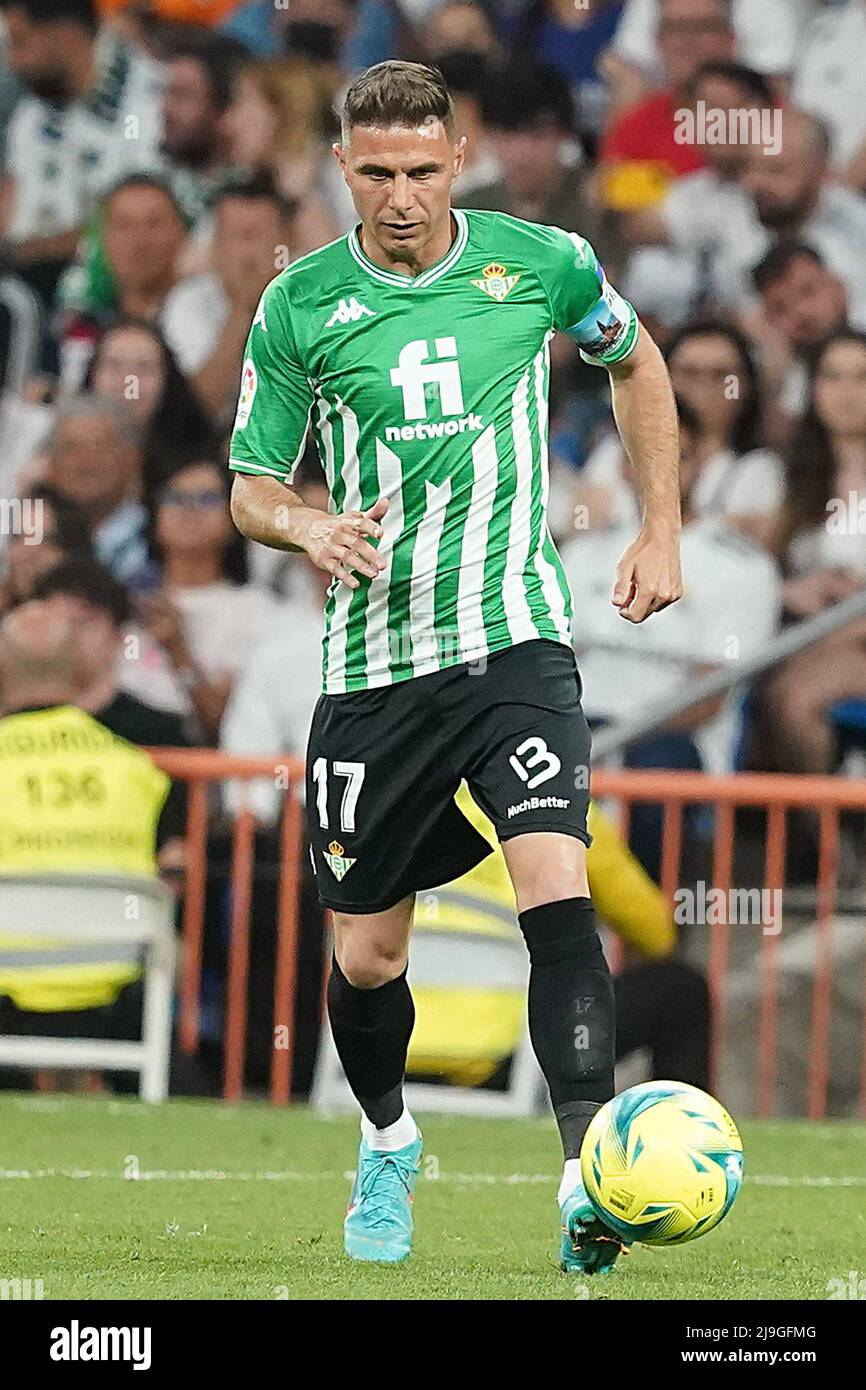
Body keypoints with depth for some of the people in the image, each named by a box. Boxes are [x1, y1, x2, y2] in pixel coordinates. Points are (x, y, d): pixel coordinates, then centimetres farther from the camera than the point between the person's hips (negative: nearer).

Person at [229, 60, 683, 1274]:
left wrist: (662, 531, 14)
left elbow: (634, 360, 19)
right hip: (371, 660, 1)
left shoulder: (539, 262, -1)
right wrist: (310, 526, -16)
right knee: (366, 954, 10)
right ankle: (386, 1143, 39)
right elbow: (251, 490, 7)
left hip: (513, 638, -1)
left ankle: (592, 1170, -26)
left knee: (557, 892, -22)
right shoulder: (300, 306, -1)